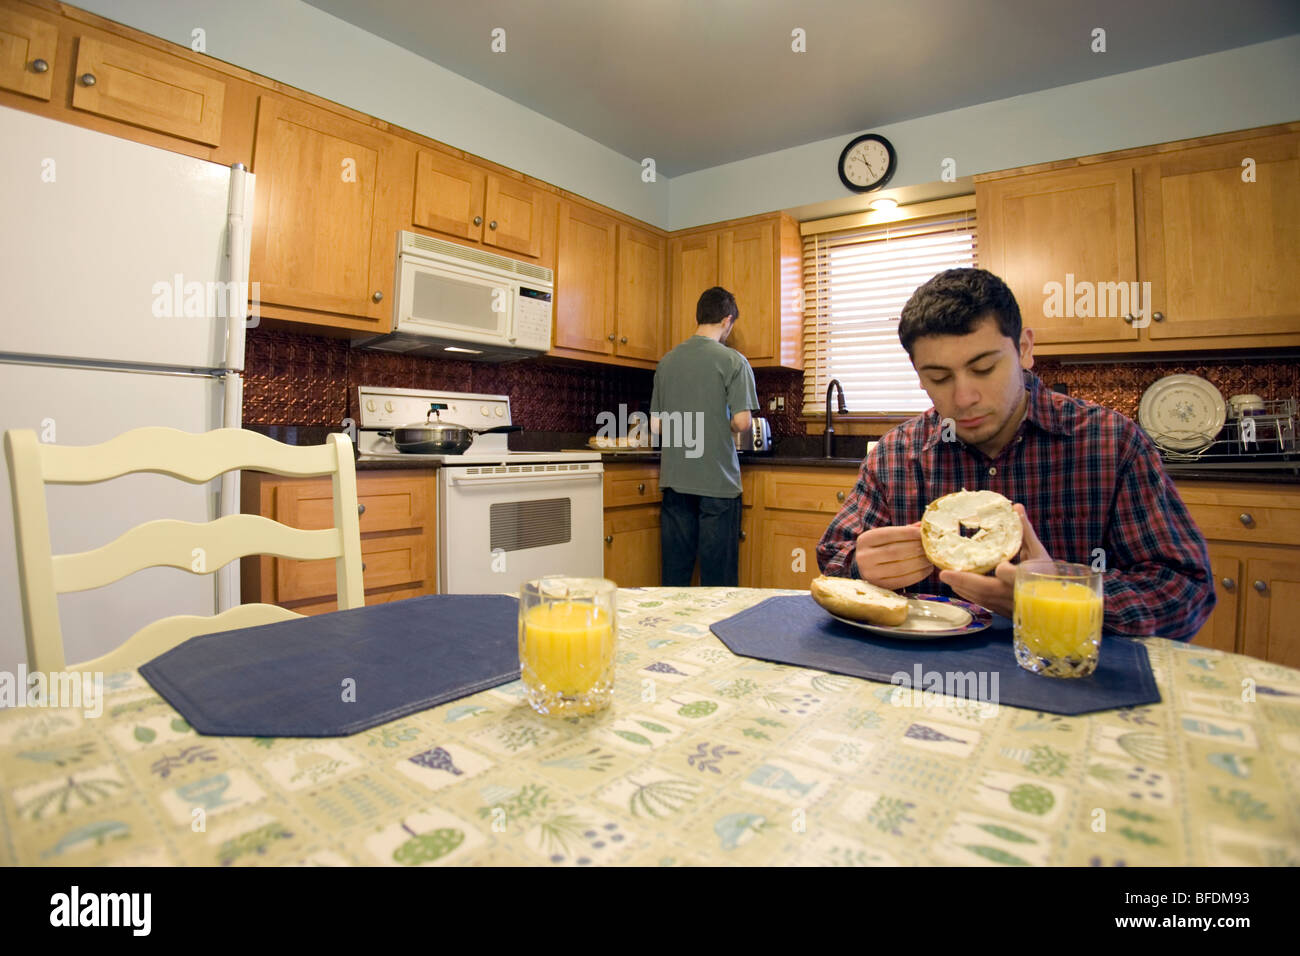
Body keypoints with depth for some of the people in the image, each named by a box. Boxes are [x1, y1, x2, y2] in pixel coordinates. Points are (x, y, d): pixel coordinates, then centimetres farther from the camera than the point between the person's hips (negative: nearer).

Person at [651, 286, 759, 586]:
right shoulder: (733, 361, -6)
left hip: (675, 481, 5)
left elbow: (656, 426, 9)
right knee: (718, 578, 5)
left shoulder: (667, 361, 8)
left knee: (674, 575, 12)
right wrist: (723, 427, 9)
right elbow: (741, 421, -12)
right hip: (717, 480, -4)